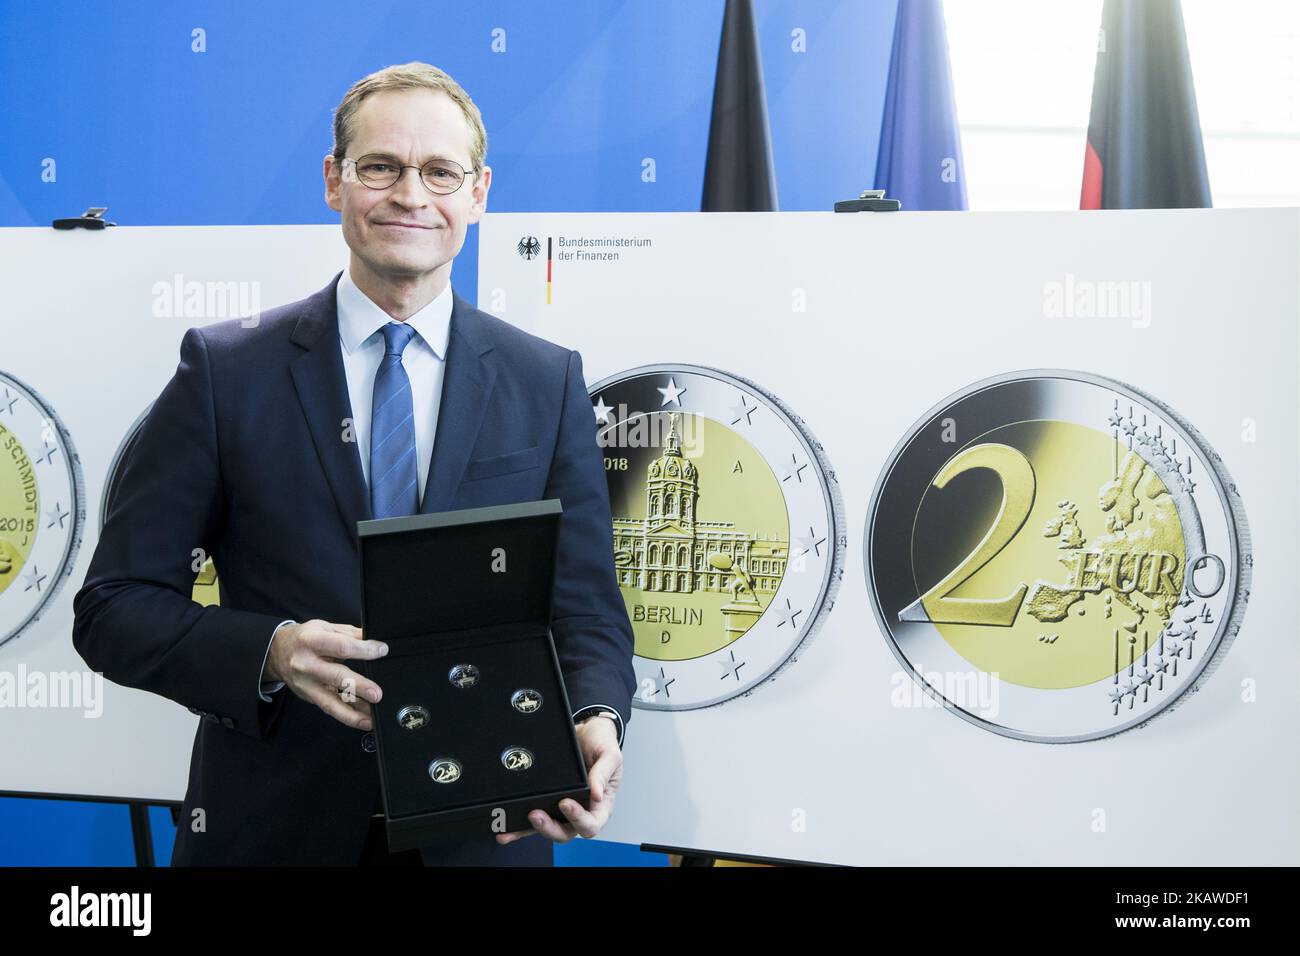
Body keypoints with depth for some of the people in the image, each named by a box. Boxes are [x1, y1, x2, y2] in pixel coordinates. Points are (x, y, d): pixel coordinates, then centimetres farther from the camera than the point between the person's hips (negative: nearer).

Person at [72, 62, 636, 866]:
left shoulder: (549, 383, 2)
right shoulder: (227, 370, -3)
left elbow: (585, 610, 1)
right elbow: (113, 607, -3)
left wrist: (596, 725, -20)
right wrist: (271, 652, -21)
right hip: (270, 824, -1)